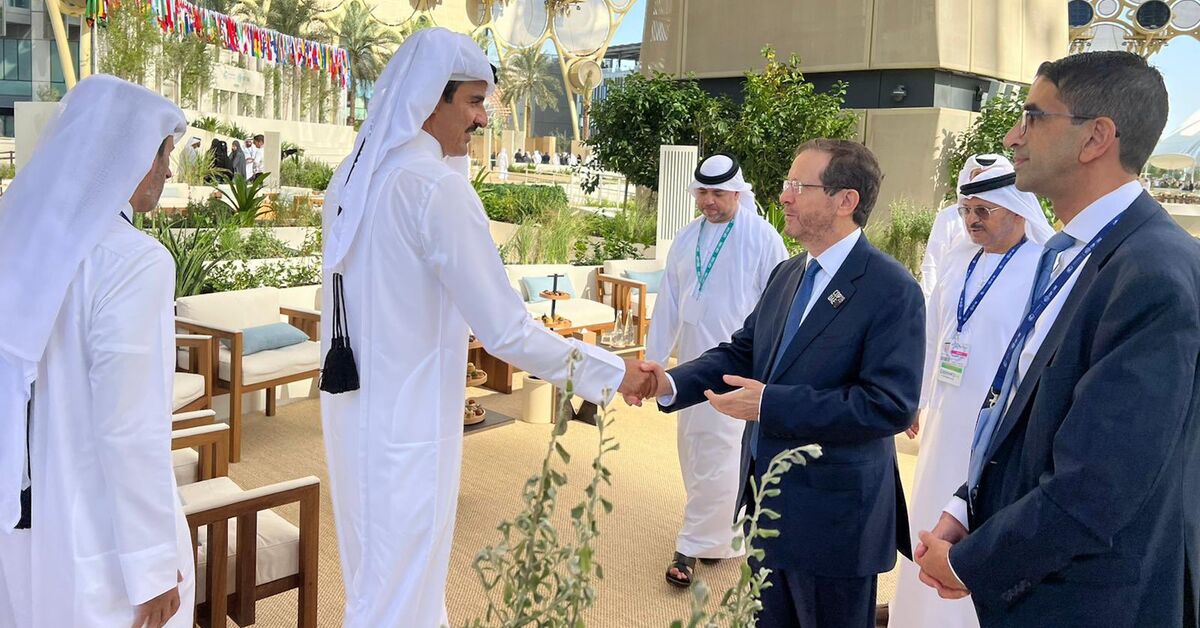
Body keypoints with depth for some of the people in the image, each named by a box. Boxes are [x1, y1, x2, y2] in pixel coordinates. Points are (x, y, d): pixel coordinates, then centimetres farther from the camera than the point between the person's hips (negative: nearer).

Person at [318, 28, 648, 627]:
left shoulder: (352, 175, 7)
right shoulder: (437, 185, -19)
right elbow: (505, 330, -20)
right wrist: (609, 371, -10)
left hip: (353, 410, 9)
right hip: (407, 427, -9)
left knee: (374, 578, 22)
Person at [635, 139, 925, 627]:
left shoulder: (892, 291, -18)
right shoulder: (787, 274, 7)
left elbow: (890, 405, -25)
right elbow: (742, 351, 8)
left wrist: (768, 403, -27)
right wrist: (672, 384, -10)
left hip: (832, 514, -7)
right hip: (767, 498, 7)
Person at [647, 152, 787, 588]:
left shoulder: (763, 238, -9)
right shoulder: (687, 237, 8)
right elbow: (668, 301, 11)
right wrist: (654, 356, 11)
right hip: (692, 363, 6)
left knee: (717, 458, -5)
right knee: (693, 452, 13)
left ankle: (694, 546, 7)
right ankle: (720, 537, 29)